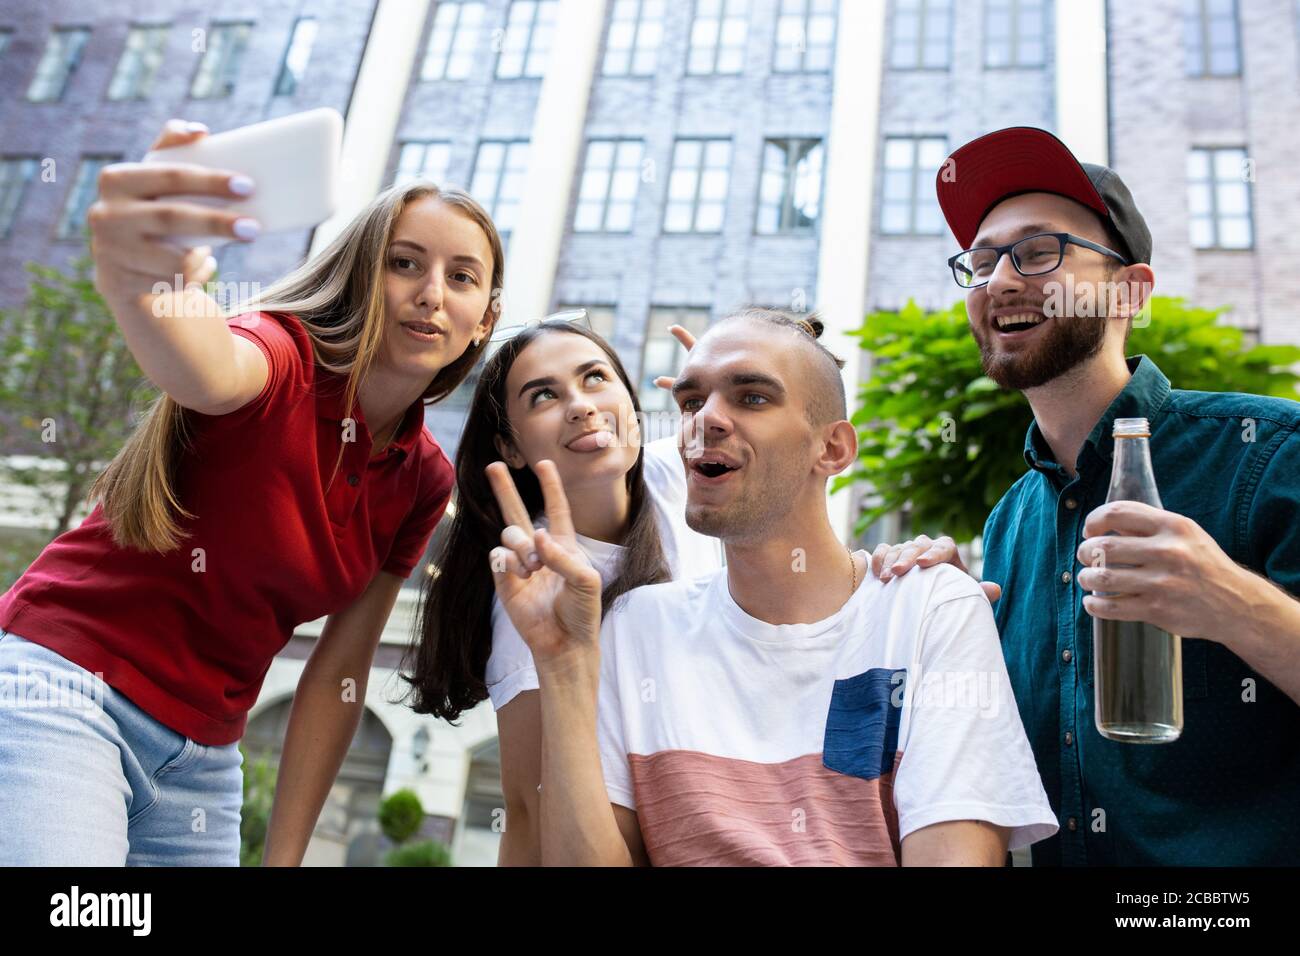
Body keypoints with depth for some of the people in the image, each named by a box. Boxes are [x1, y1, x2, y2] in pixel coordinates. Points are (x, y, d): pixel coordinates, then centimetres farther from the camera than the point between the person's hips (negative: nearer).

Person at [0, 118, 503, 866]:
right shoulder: (283, 353, -14)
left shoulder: (424, 481, 1)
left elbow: (338, 673, 4)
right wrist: (135, 280, -62)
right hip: (69, 688, -6)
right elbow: (208, 375, -40)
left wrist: (286, 853, 4)